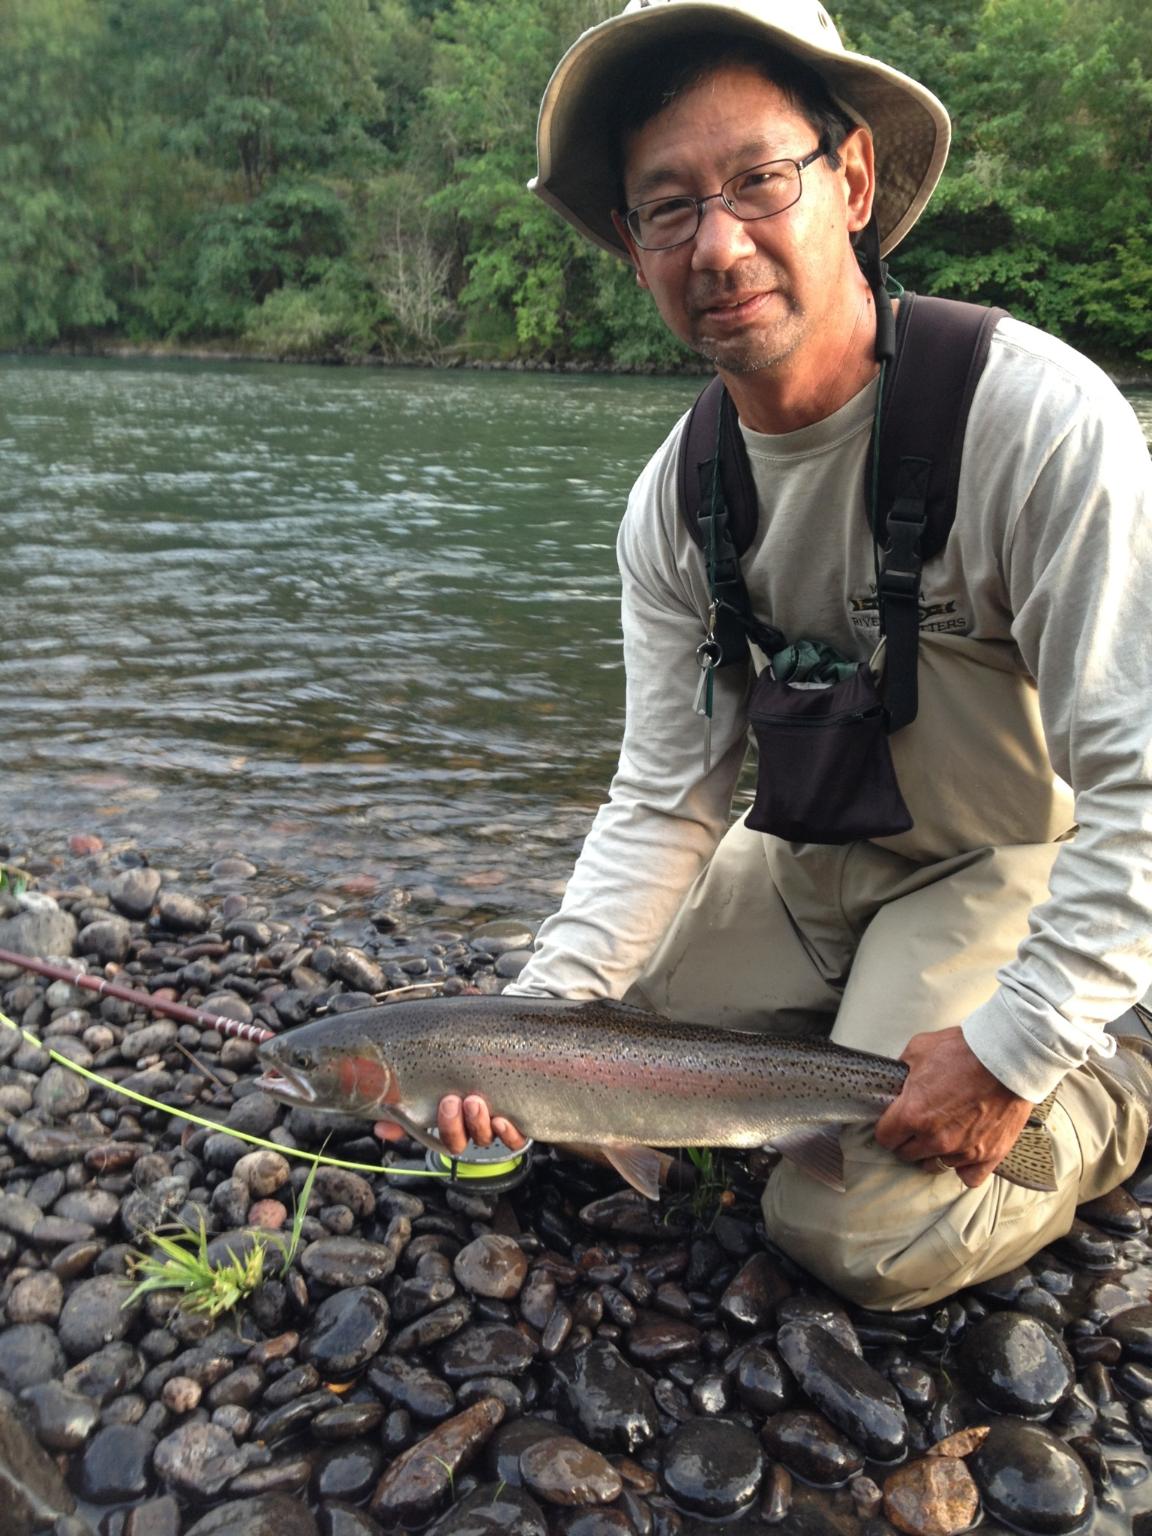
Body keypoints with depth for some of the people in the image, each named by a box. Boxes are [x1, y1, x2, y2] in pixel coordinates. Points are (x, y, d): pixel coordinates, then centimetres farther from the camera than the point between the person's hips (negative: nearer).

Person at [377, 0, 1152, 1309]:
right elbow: (664, 798, -6)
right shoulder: (672, 506, -8)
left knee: (864, 1232, -15)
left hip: (1016, 861, -5)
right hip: (818, 857, 6)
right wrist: (543, 1007, -19)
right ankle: (862, 1027, 22)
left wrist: (1011, 1051, -28)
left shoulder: (1040, 416, -26)